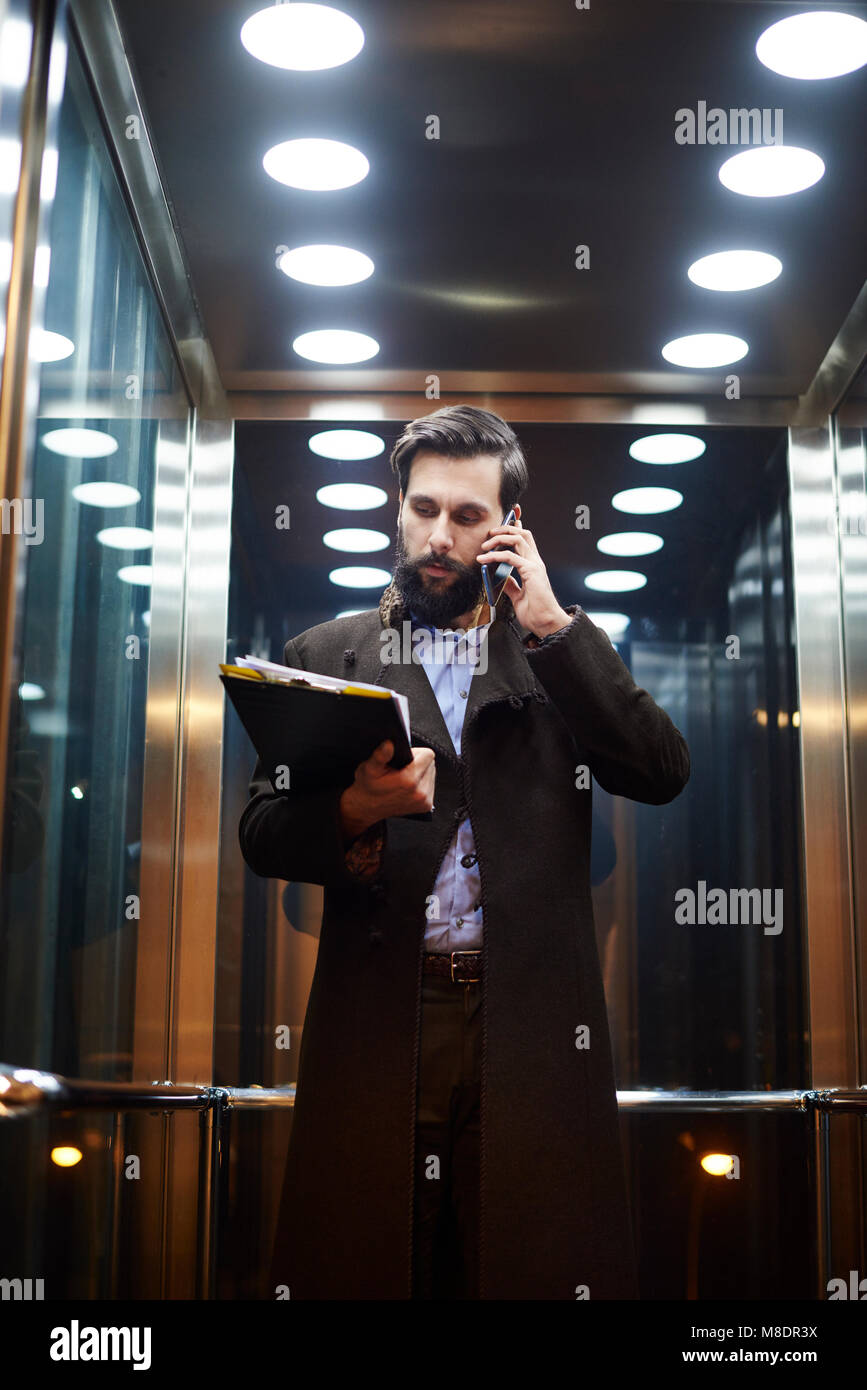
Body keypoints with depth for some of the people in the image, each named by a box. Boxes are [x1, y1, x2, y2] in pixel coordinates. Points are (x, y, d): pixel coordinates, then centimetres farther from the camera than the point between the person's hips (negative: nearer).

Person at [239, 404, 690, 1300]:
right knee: (361, 1263, 2)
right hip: (376, 1018, 0)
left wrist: (552, 625, -6)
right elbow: (261, 835, 5)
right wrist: (353, 814, -17)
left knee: (531, 1260, 2)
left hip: (530, 1023, 0)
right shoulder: (324, 655, 12)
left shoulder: (560, 657, 13)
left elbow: (662, 773, -3)